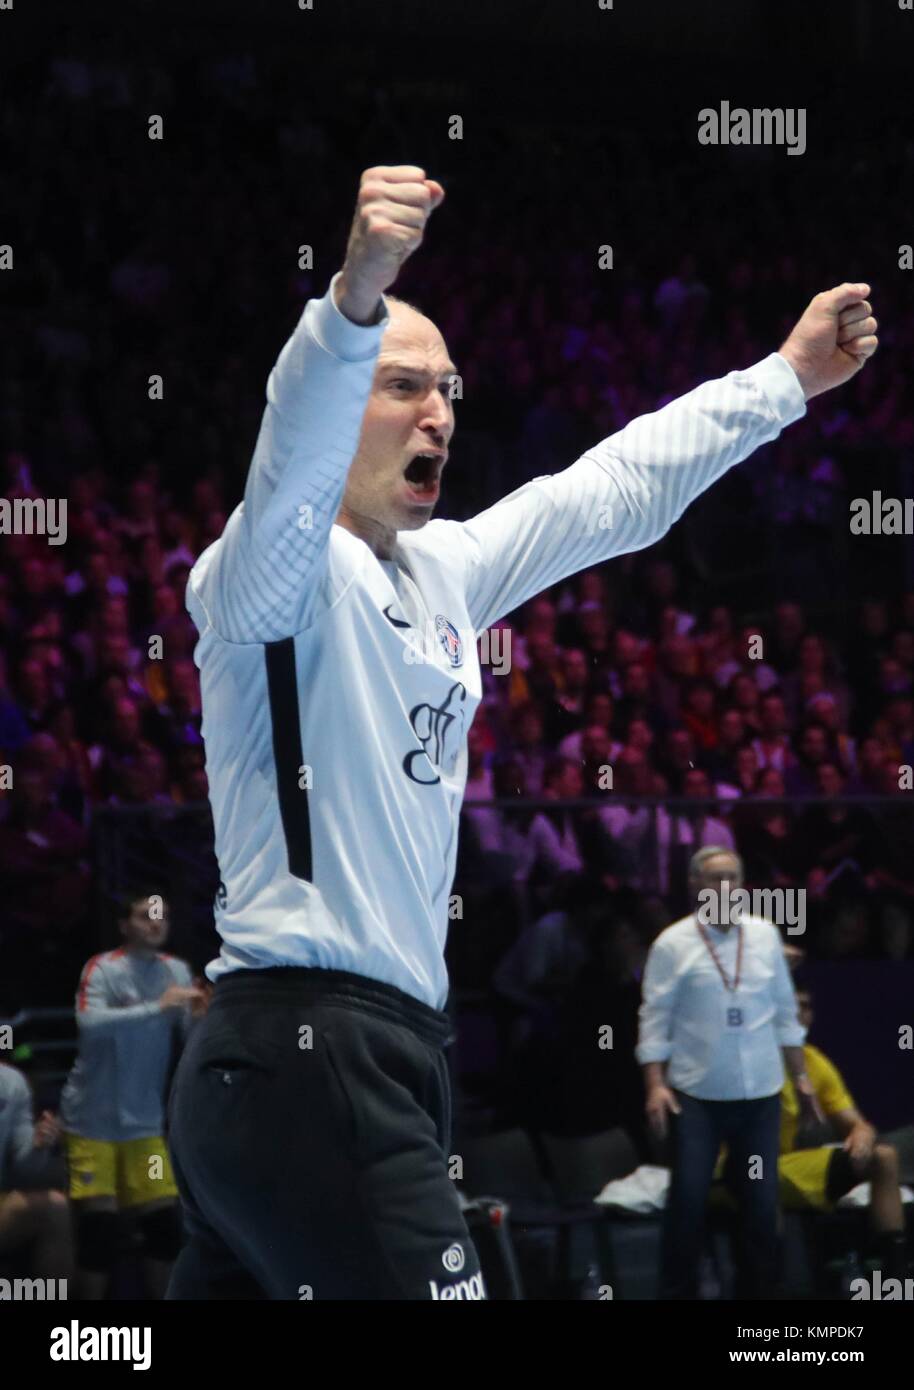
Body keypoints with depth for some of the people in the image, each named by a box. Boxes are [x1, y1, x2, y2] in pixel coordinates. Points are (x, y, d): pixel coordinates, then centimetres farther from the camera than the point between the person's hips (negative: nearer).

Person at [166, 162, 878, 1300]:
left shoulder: (437, 570, 19)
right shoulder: (280, 568, -8)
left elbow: (608, 494, 30)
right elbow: (292, 464, -30)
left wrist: (786, 376, 33)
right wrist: (354, 301, -49)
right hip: (311, 1063, -10)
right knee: (423, 1292, -18)